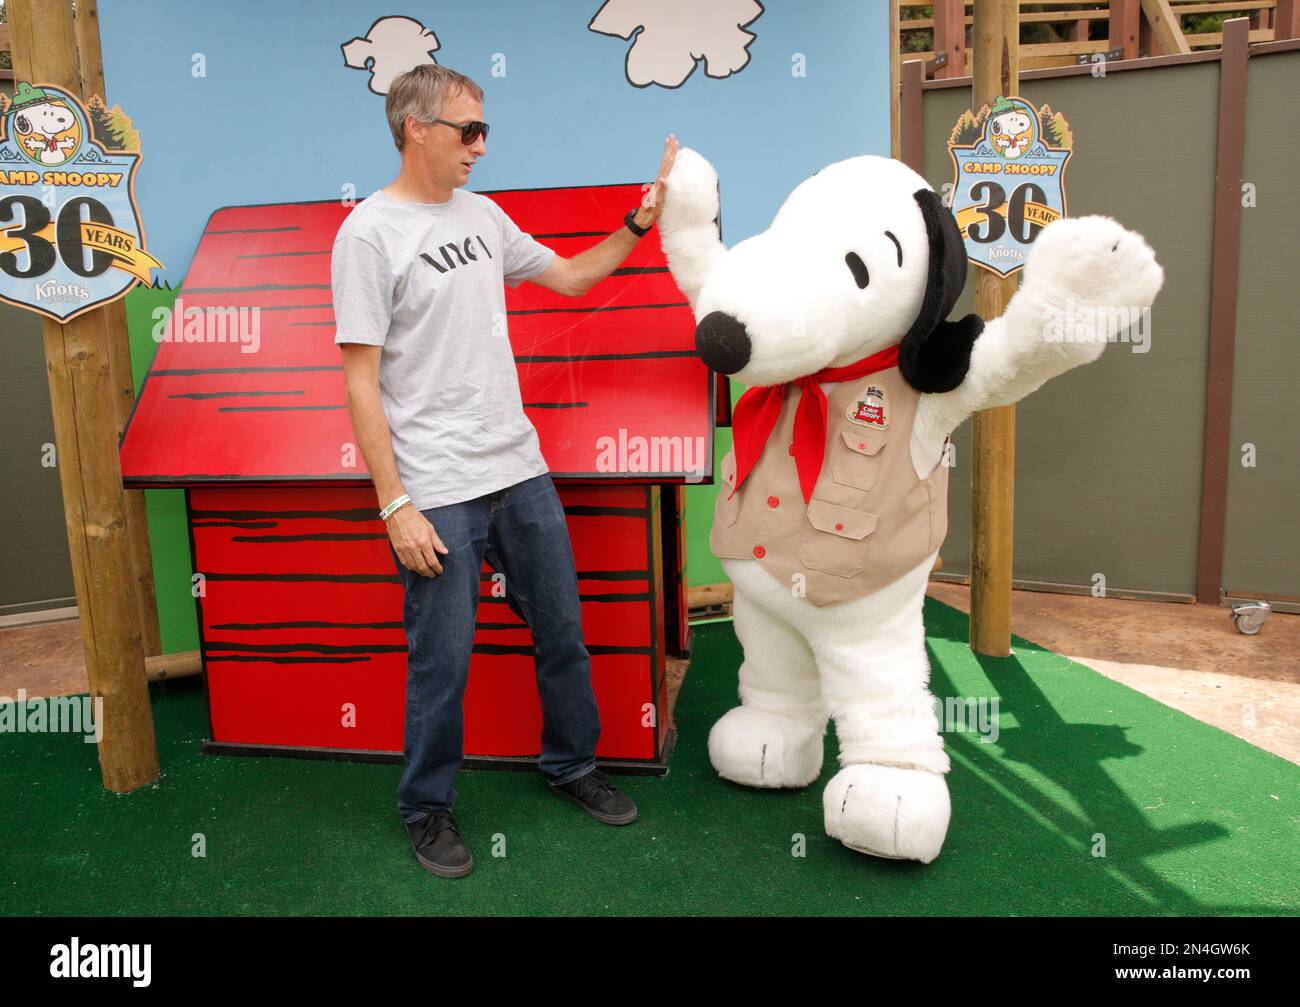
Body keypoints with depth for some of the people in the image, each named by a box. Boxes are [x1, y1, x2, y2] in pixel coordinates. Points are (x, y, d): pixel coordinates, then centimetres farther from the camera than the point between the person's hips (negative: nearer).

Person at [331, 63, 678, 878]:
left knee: (562, 632, 15)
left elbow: (571, 277, 22)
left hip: (521, 469, 6)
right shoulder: (369, 233, -9)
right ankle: (429, 809, 27)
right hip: (439, 493, -6)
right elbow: (362, 383, -11)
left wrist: (640, 222, 9)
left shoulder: (481, 213, 10)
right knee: (443, 663, 4)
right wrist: (395, 507, -14)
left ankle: (573, 765, 37)